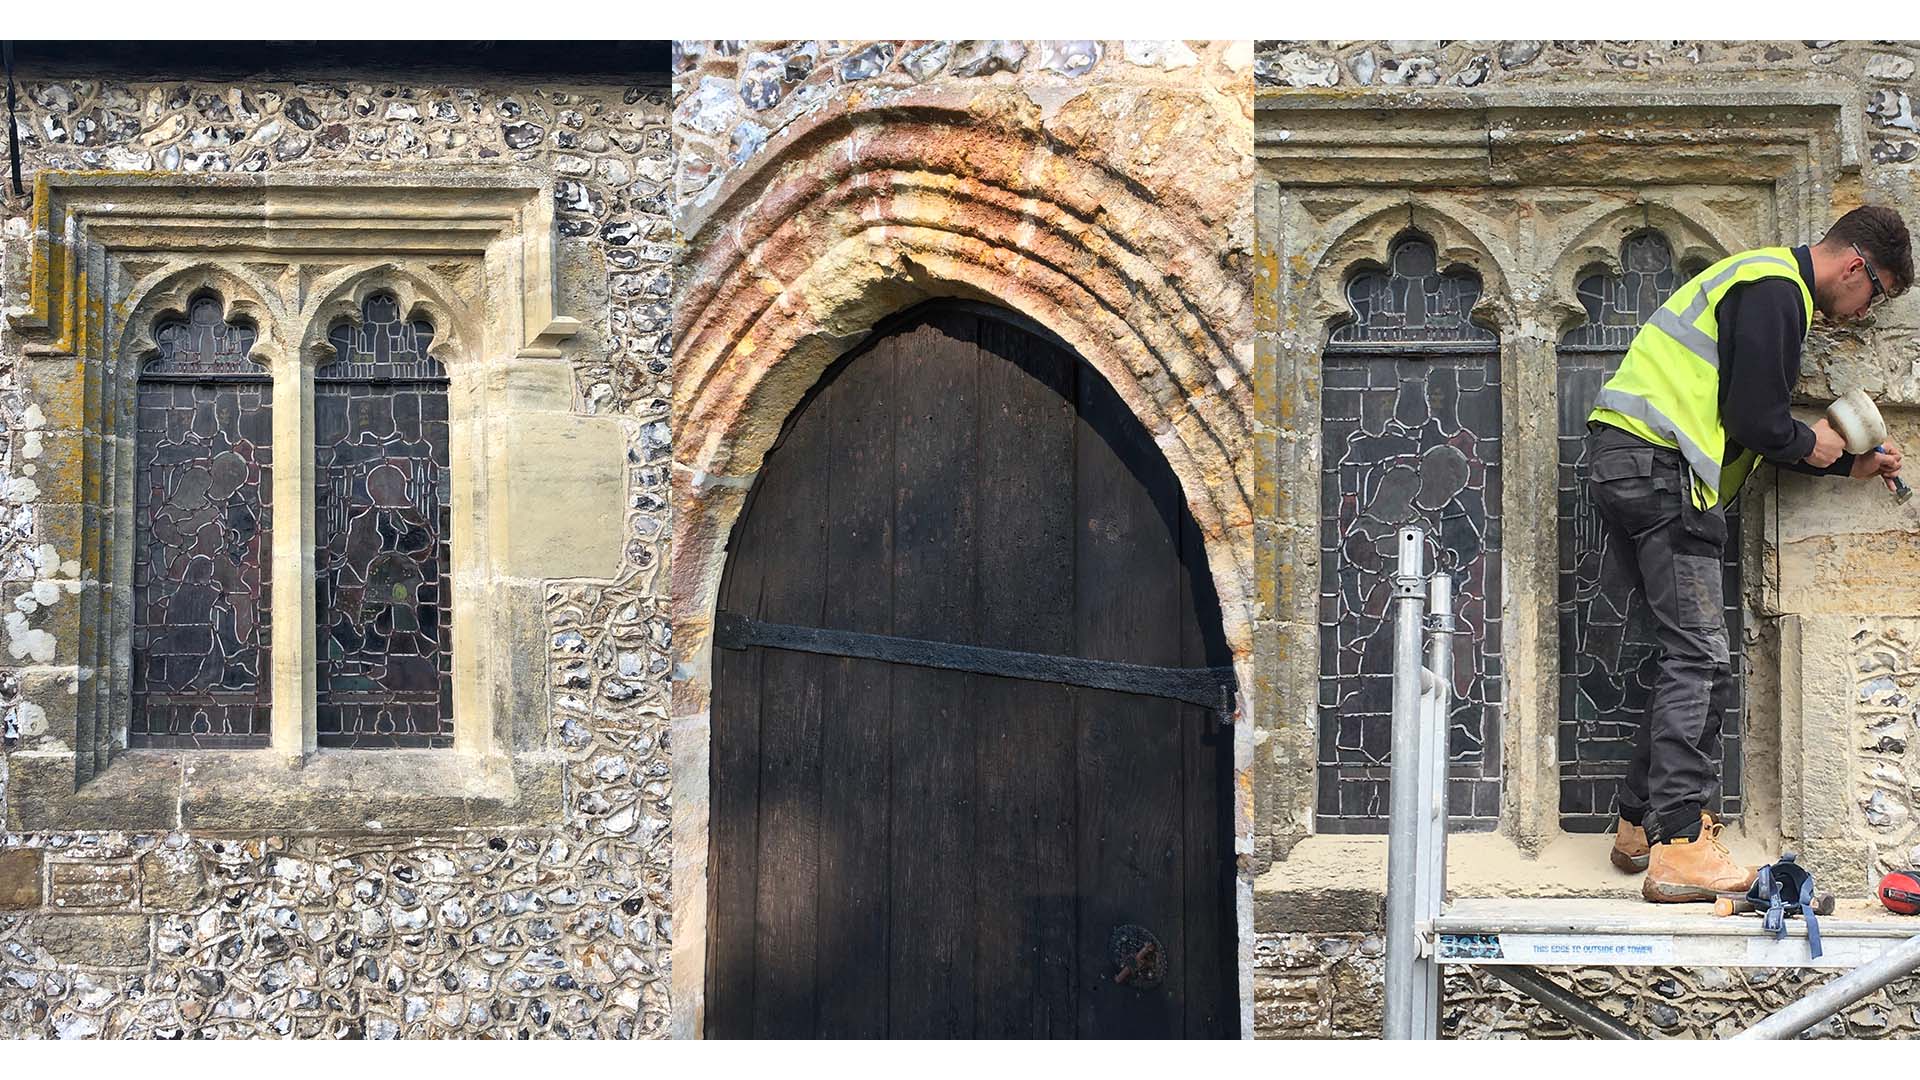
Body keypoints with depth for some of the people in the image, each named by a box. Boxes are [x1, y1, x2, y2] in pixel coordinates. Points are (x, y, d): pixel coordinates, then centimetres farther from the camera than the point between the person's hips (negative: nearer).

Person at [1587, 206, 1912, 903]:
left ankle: (1642, 823, 15)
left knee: (1691, 657, 12)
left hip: (1632, 462, 11)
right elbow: (1754, 420, -16)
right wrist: (1812, 445, 3)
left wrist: (1850, 466, 24)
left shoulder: (1771, 281, 25)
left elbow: (1755, 426, 27)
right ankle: (1680, 845, -14)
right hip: (1658, 466, -11)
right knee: (1699, 659, -12)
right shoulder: (1776, 290, -10)